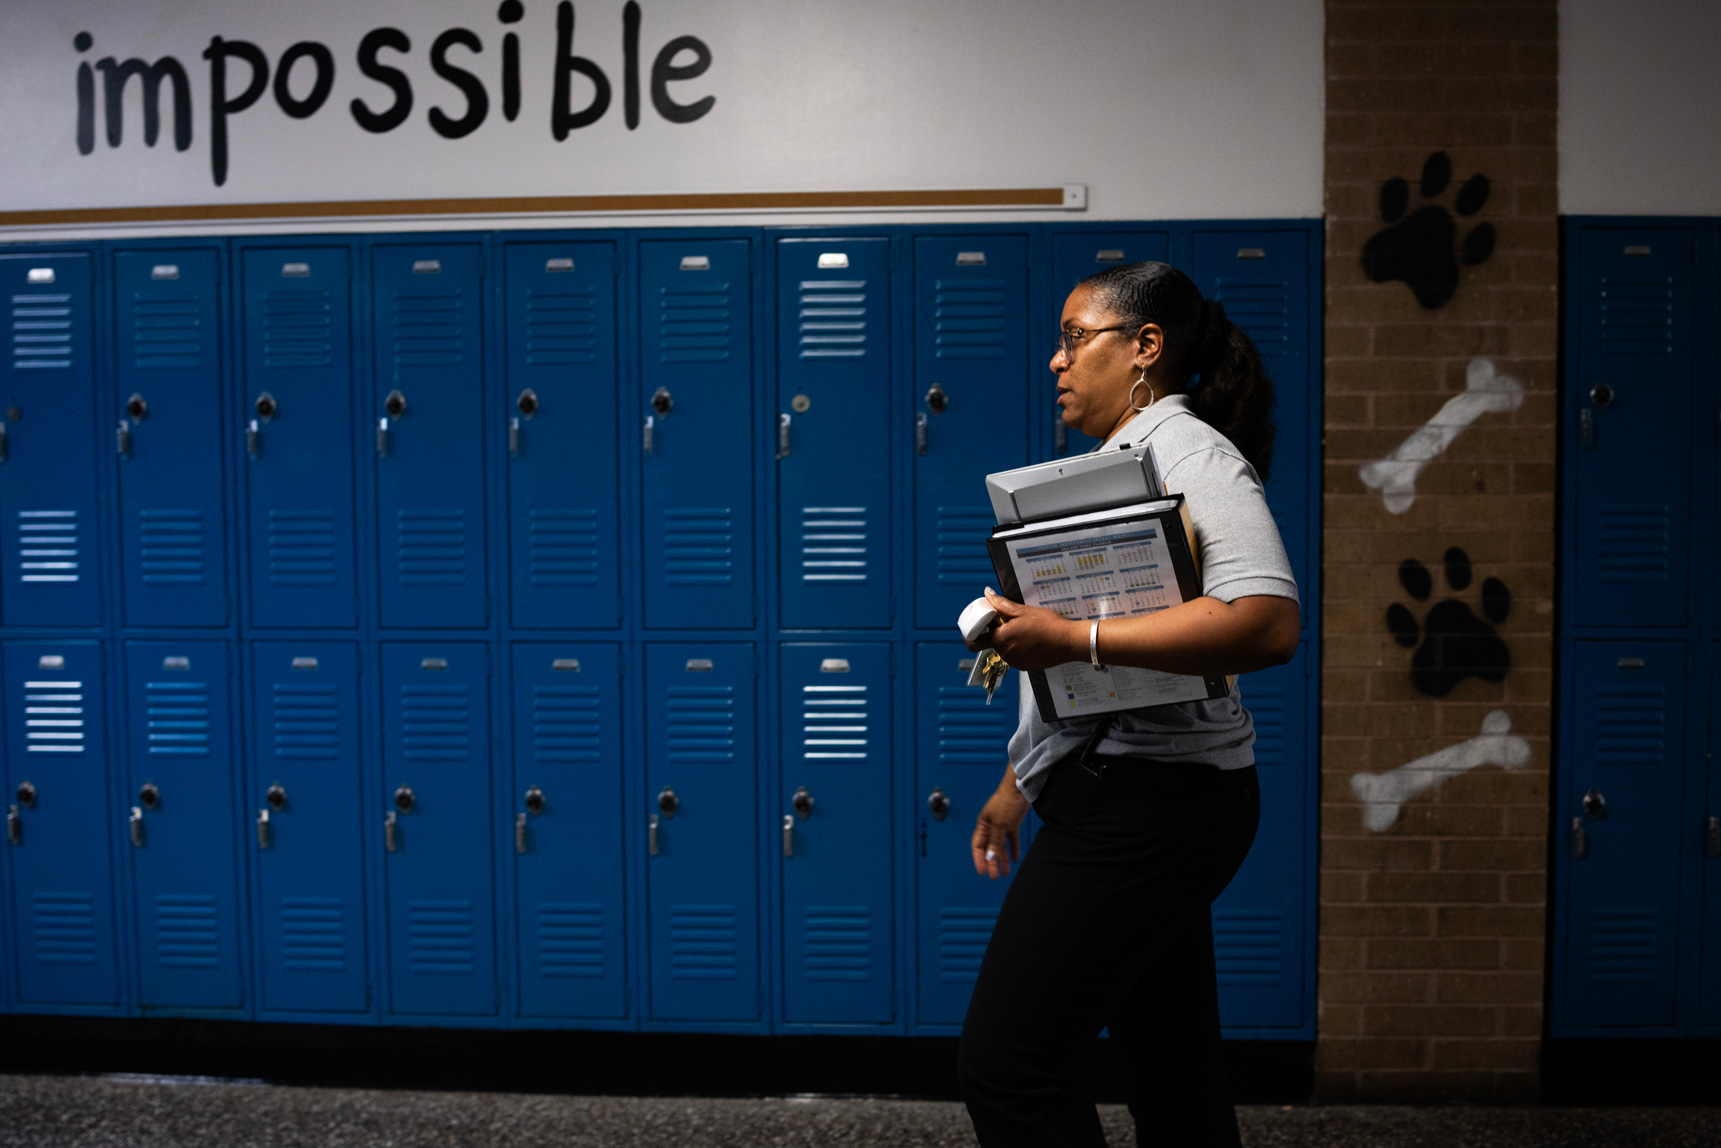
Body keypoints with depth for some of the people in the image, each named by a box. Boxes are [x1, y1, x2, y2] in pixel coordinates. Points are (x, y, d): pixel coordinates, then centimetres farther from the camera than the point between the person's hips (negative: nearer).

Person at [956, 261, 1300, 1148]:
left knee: (1005, 1065, -8)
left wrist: (1072, 638, -28)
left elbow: (1268, 623, -27)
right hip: (1127, 798, 10)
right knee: (1169, 1068, 16)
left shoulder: (1190, 452, -10)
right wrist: (1021, 783, 23)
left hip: (1144, 801, -10)